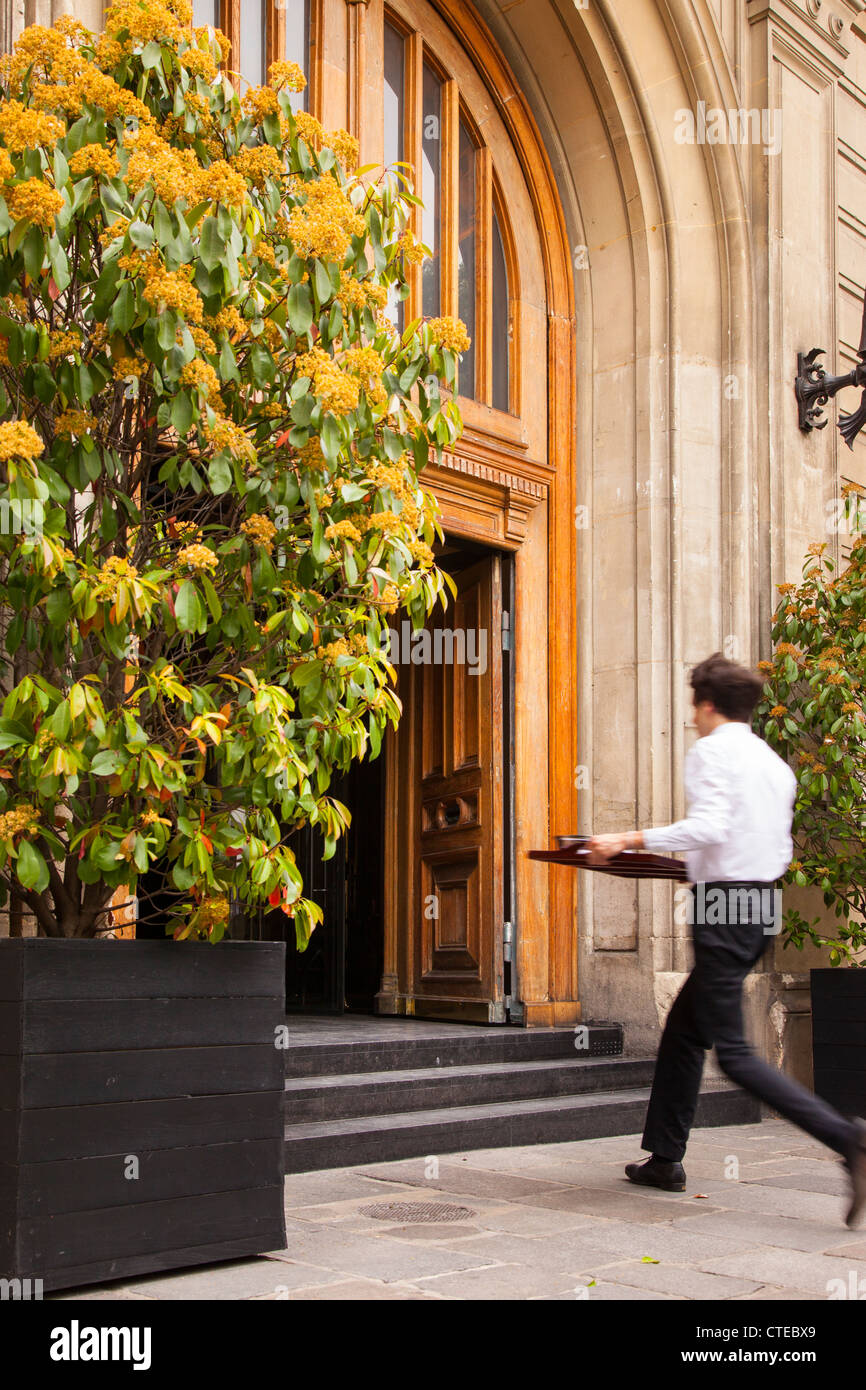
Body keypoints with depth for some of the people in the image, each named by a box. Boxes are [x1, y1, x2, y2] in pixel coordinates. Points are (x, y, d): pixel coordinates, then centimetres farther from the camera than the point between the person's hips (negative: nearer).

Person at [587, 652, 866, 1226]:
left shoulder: (712, 751, -8)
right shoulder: (775, 763, 17)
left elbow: (708, 825, -23)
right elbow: (782, 851, 18)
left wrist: (629, 840, -21)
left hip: (725, 908, -9)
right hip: (763, 904, 9)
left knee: (733, 1050, -7)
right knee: (684, 1030, 17)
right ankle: (665, 1158, 22)